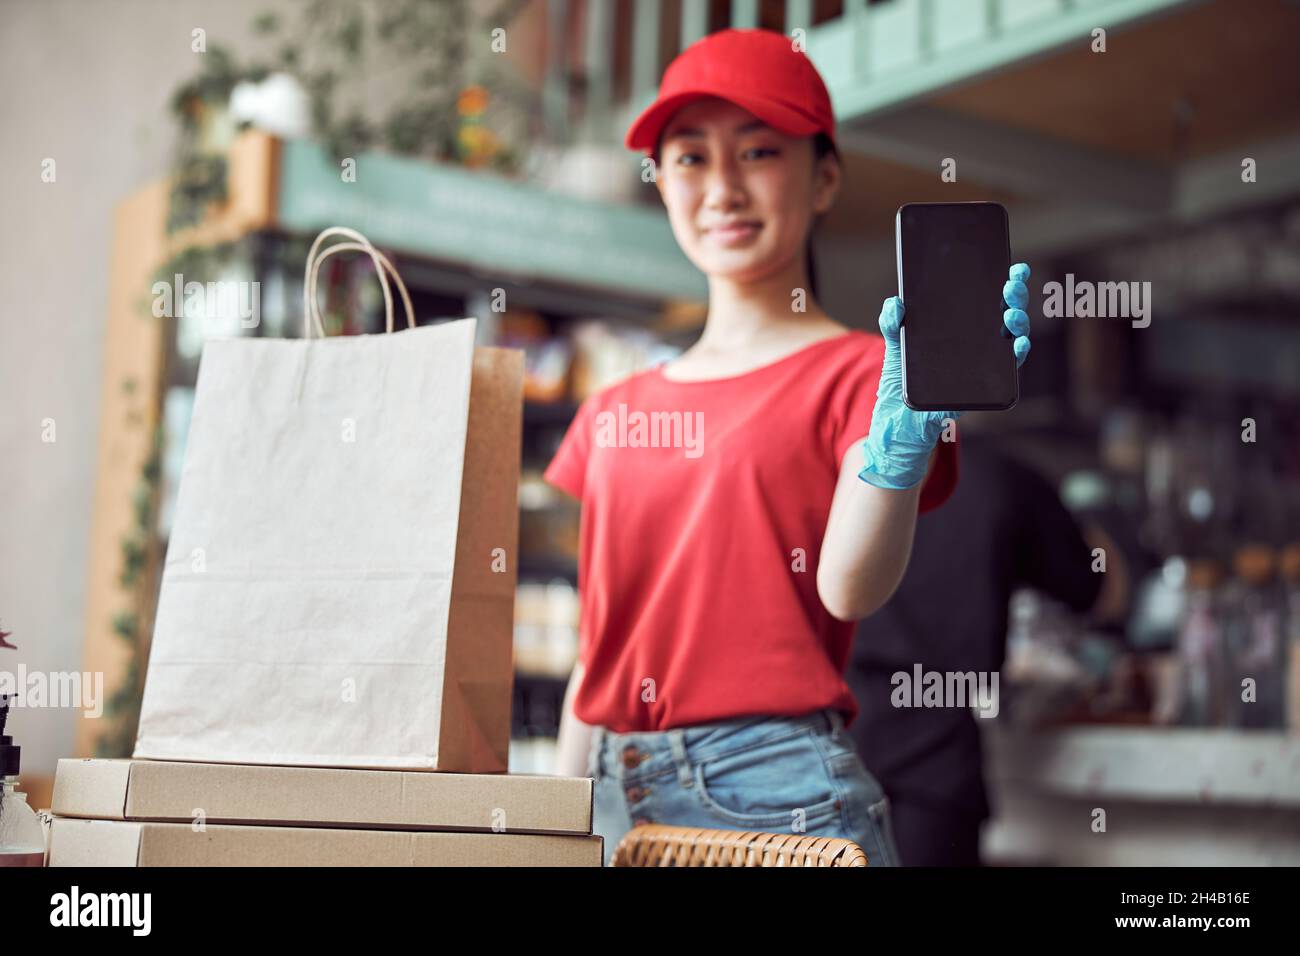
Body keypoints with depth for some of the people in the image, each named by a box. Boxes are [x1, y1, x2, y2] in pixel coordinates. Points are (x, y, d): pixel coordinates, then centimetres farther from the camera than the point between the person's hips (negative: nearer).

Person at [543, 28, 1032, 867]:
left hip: (775, 792, -4)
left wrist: (905, 433, -30)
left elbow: (850, 589, -15)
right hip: (613, 796, 5)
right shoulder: (615, 412, 14)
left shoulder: (857, 373, 0)